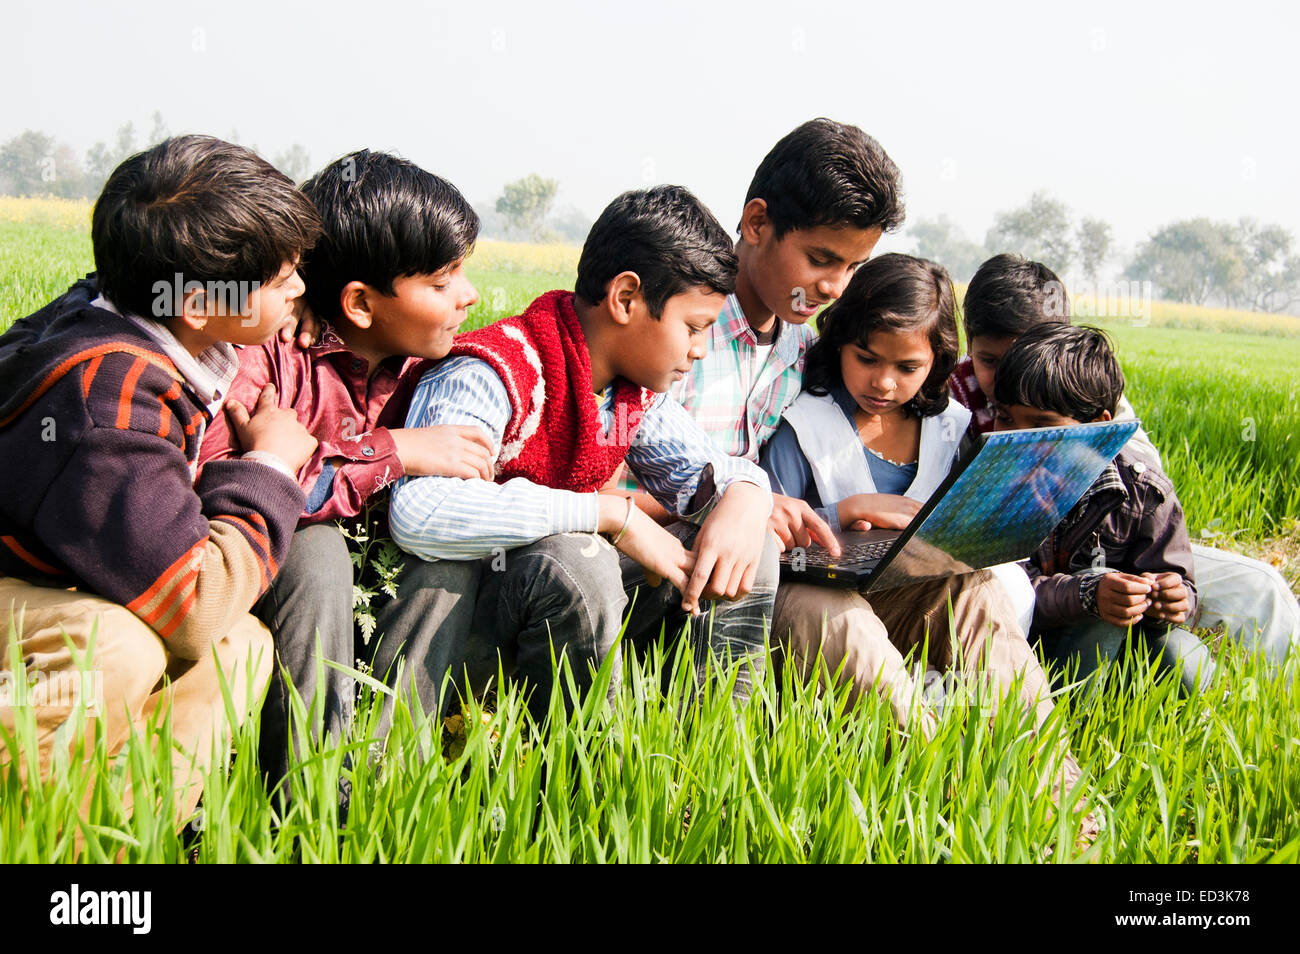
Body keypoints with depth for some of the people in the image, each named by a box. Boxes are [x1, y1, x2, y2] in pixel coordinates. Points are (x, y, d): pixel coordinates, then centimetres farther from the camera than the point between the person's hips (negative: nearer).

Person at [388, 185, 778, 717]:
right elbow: (419, 514, -39)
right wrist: (613, 515, -35)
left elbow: (703, 468, 15)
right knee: (572, 563, -37)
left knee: (749, 553, -1)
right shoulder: (496, 374, -23)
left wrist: (745, 495, -13)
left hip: (561, 608, 8)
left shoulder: (636, 387, 2)